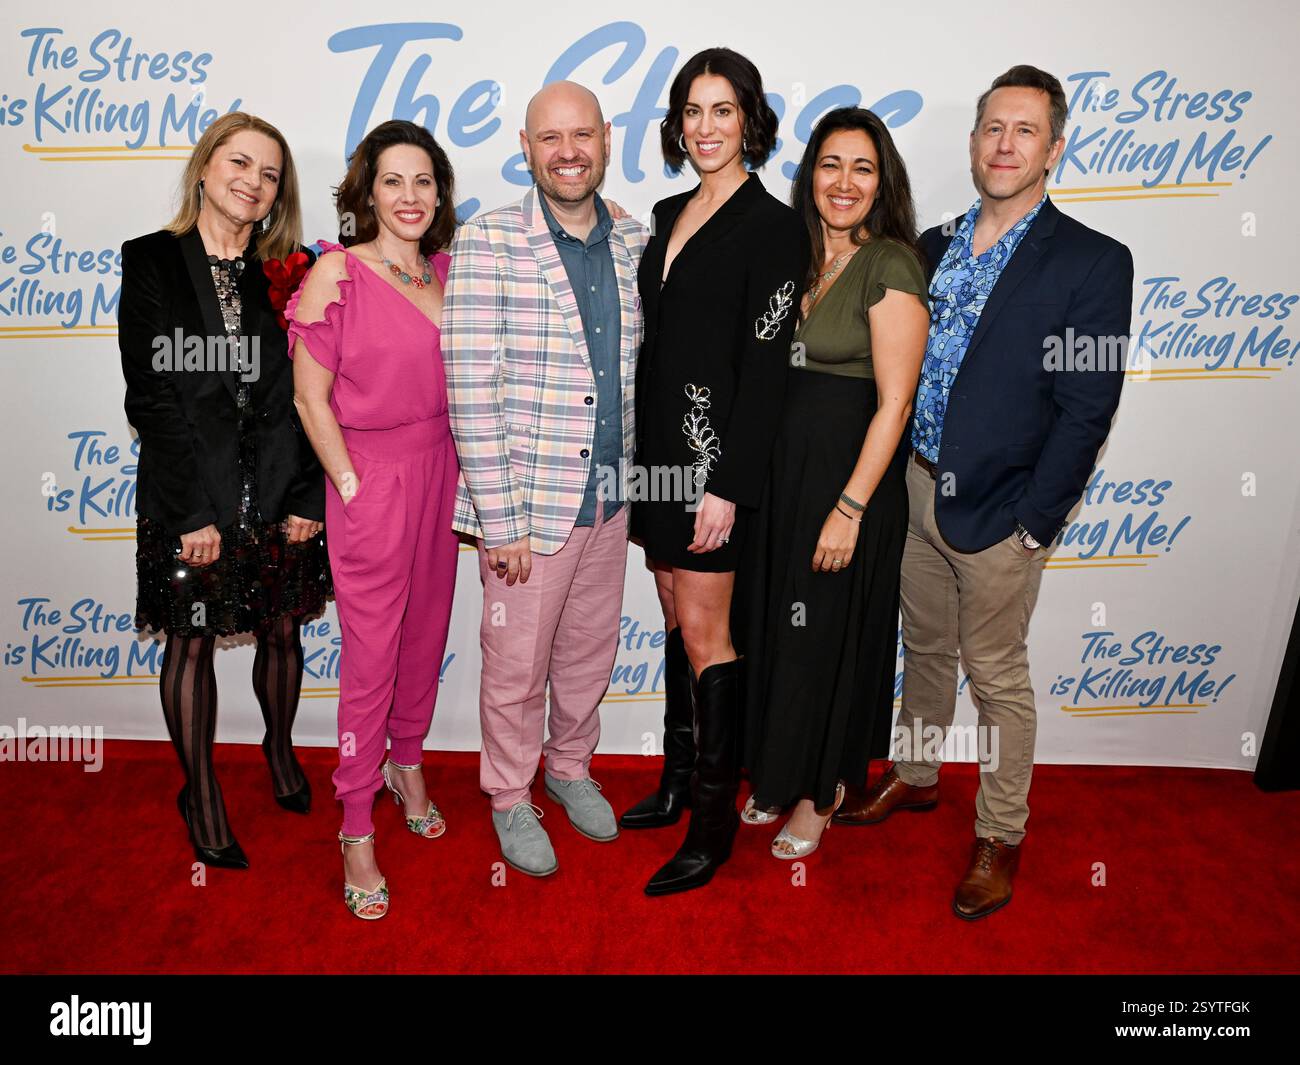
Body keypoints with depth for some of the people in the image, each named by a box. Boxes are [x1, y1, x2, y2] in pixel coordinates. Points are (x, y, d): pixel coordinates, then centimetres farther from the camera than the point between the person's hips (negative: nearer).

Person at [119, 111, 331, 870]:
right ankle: (202, 796, 26)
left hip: (279, 491, 2)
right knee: (192, 643, 9)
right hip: (189, 498, -2)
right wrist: (192, 511, -12)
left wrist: (307, 496, -6)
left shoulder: (287, 274, 5)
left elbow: (308, 395, 2)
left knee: (282, 631, 14)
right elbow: (150, 395, -7)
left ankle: (281, 748, 40)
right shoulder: (152, 264, -1)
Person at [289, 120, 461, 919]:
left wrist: (469, 474, 6)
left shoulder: (448, 271, 7)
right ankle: (357, 830, 17)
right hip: (373, 478, -5)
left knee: (428, 632, 15)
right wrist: (353, 486, -11)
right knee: (371, 653, 1)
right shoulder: (337, 272, -9)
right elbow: (311, 397, -9)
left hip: (442, 470, 5)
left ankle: (408, 763, 39)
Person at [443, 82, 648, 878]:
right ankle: (511, 797, 33)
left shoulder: (637, 246, 5)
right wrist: (500, 520, -16)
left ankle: (571, 766, 44)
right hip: (529, 501, -4)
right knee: (517, 664, 10)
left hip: (612, 499, 5)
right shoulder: (487, 243, -10)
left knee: (591, 651, 19)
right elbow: (472, 390, -15)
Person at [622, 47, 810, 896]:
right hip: (659, 445, 7)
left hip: (715, 453, -7)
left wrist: (727, 486, -19)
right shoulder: (668, 215, 14)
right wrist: (639, 447, 13)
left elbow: (765, 368, -14)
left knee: (704, 631, -4)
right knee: (677, 617, 15)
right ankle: (680, 778, 30)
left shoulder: (773, 227, -8)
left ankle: (715, 818, 10)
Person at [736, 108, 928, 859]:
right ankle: (781, 773, 37)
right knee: (773, 622, 16)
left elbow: (894, 403, -17)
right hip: (778, 464, 7)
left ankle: (822, 792, 30)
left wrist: (850, 508, -20)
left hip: (850, 471, -6)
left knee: (827, 632, 7)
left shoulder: (891, 267, -14)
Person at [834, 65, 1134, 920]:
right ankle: (914, 778, 42)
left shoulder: (1093, 263, -9)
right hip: (916, 489, 5)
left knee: (997, 673, 8)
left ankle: (1001, 834, 27)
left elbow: (1086, 410, -12)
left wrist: (1033, 525, -14)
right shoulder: (934, 246, 8)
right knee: (925, 647, 20)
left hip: (1001, 511, -5)